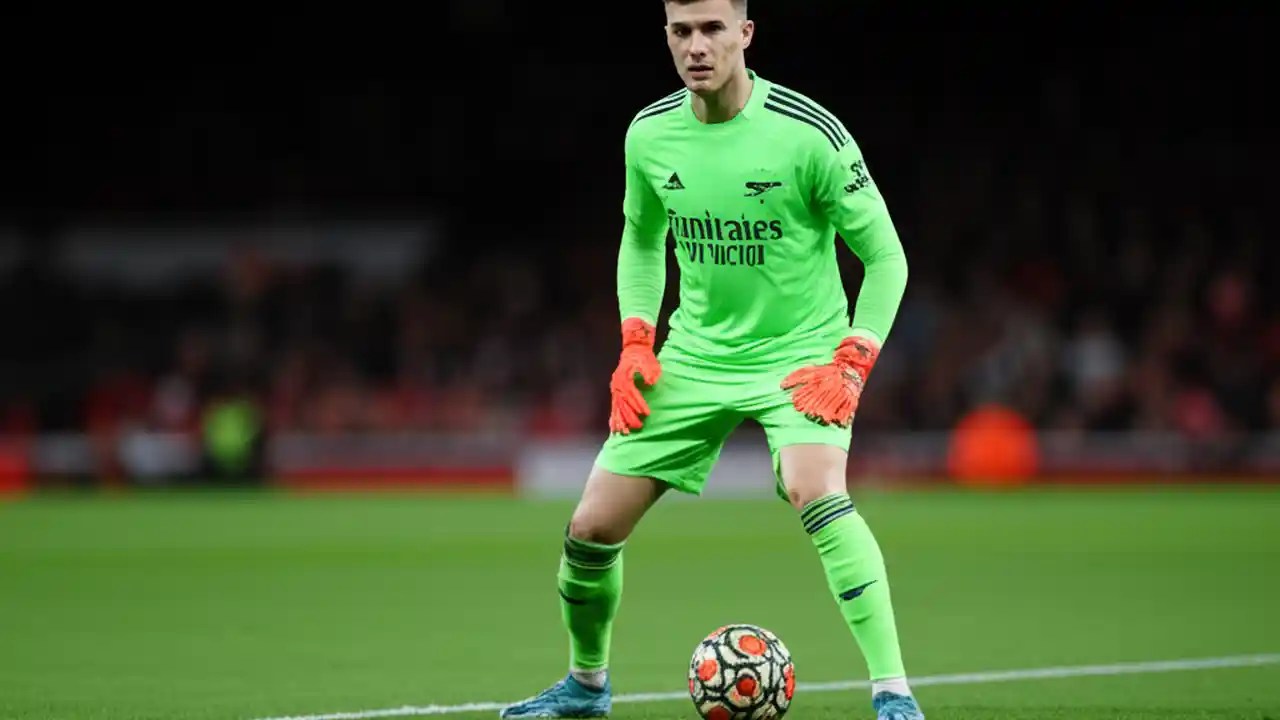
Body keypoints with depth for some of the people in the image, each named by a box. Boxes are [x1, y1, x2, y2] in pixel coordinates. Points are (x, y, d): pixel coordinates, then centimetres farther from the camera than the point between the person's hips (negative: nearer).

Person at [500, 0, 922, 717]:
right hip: (696, 356, 5)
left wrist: (850, 366, -19)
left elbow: (885, 255, -9)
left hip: (801, 355, -5)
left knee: (815, 492, -34)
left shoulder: (809, 133, -18)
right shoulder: (650, 134, -3)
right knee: (593, 527, 2)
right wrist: (636, 346, 4)